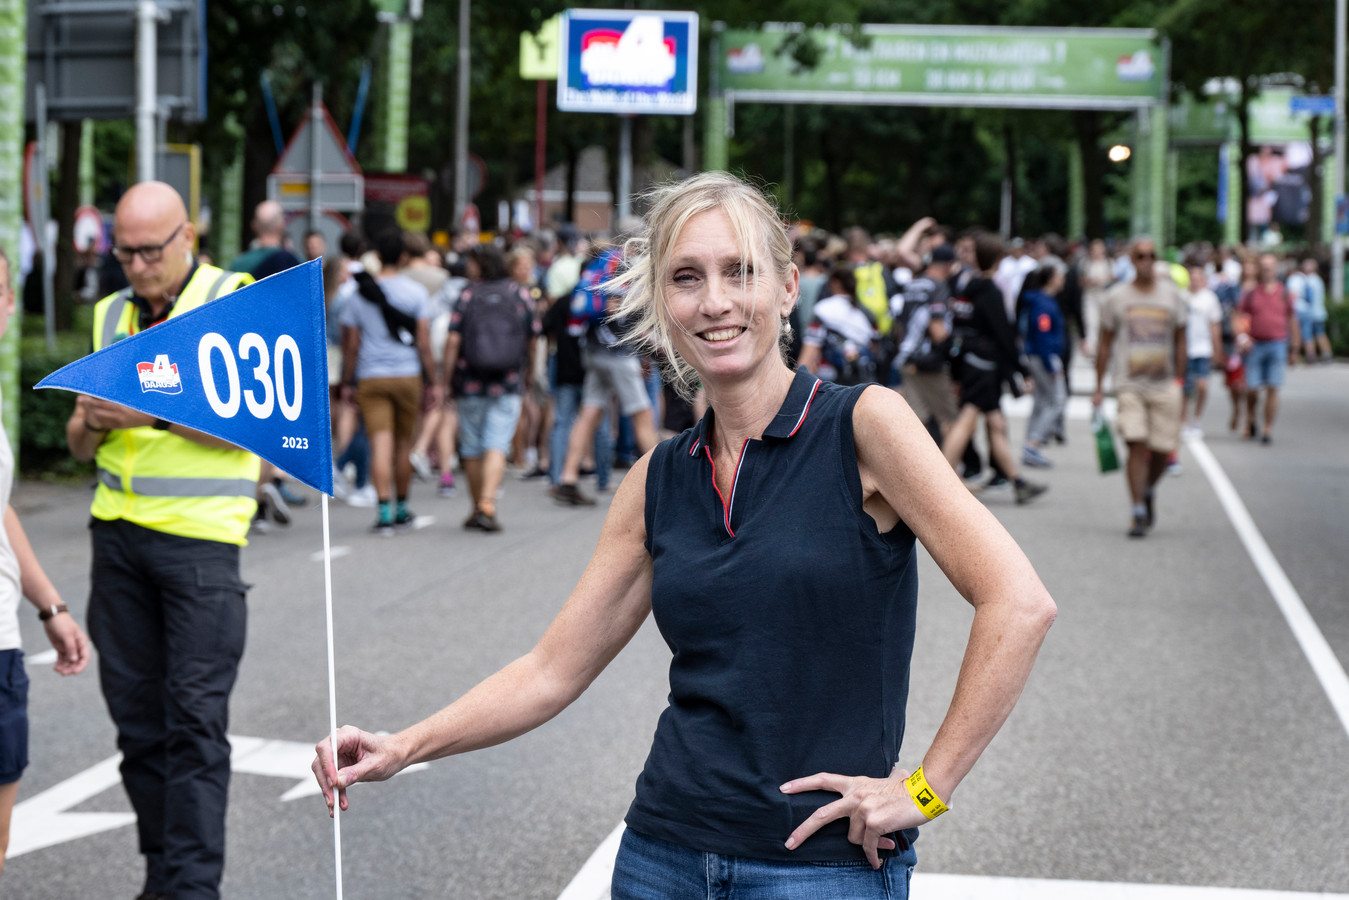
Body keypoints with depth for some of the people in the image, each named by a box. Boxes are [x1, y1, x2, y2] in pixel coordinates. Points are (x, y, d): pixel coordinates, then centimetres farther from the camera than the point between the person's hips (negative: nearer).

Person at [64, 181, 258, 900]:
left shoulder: (236, 302, -2)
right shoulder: (111, 315, 14)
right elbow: (81, 446, 15)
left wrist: (157, 412, -23)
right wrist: (90, 422, -8)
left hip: (200, 536, -5)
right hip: (117, 534, 6)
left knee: (195, 718, -8)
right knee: (135, 712, 7)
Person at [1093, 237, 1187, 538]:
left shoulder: (1172, 295, 6)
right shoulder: (1116, 297, 3)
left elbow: (1180, 341, 13)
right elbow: (1105, 344, 8)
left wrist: (1178, 381, 8)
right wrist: (1099, 388, 7)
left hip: (1165, 386, 2)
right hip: (1130, 386, -2)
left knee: (1162, 451, 1)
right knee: (1136, 445, -14)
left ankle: (1149, 490, 32)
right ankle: (1139, 512, -9)